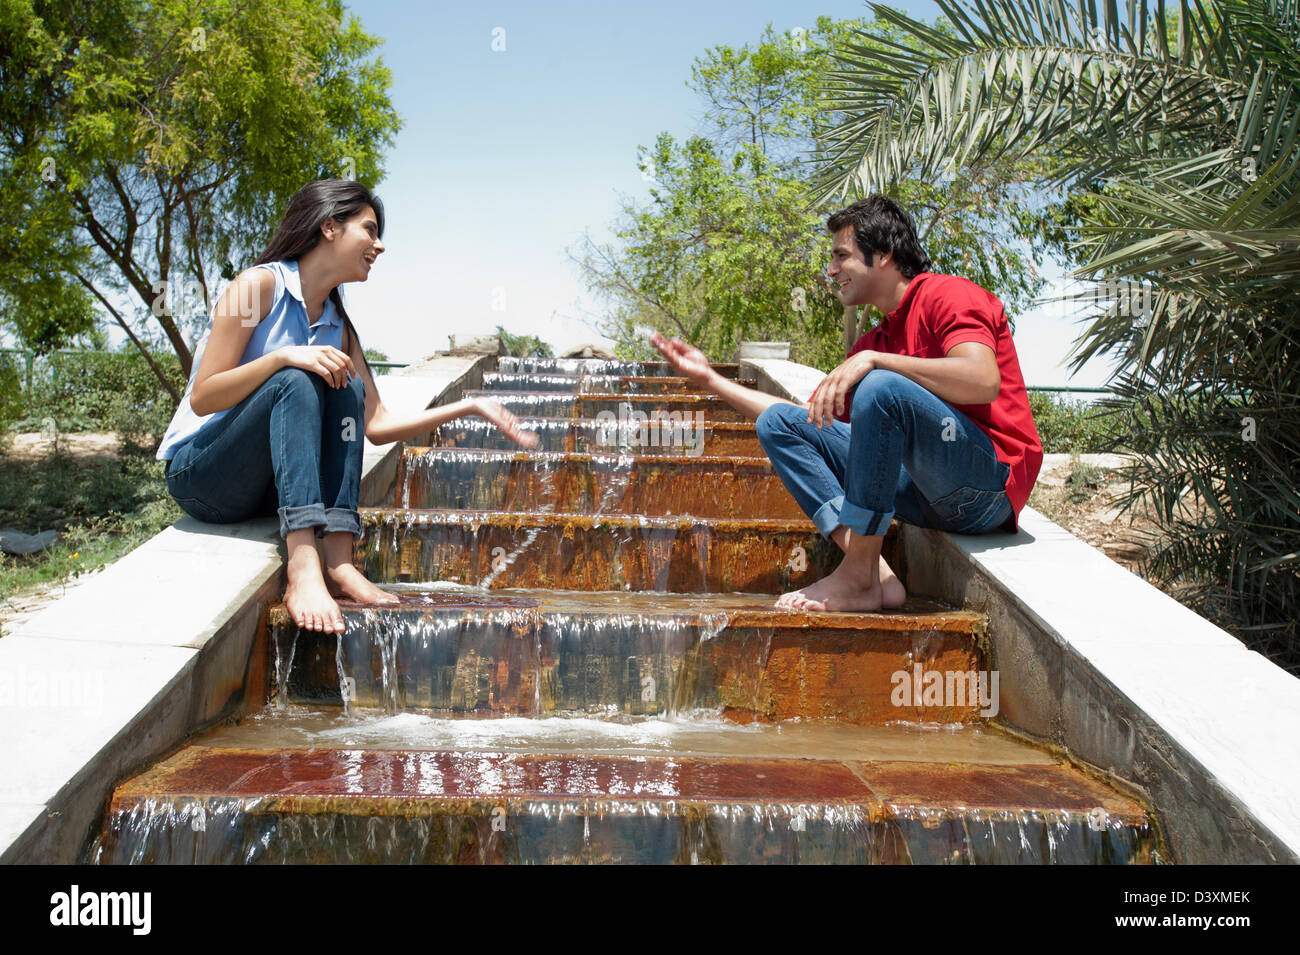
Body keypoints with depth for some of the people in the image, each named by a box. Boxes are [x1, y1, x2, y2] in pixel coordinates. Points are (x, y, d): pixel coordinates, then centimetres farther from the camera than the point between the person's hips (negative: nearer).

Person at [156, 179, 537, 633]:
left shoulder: (338, 324, 8)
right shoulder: (259, 284, -11)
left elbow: (376, 425, 5)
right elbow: (202, 399, -16)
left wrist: (469, 406, -1)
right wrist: (284, 356, -30)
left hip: (264, 487, 6)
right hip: (197, 473, -6)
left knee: (345, 389, -16)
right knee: (296, 382, -29)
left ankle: (338, 562, -27)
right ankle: (303, 571, -46)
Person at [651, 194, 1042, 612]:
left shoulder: (949, 295, -4)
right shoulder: (873, 342, 20)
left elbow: (984, 381, -23)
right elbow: (811, 417, 22)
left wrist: (873, 361, -24)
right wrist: (711, 379, 22)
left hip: (991, 478, -8)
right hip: (928, 497, 8)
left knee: (882, 387, -31)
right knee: (777, 423, 4)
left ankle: (857, 574, -22)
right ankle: (875, 577, -16)